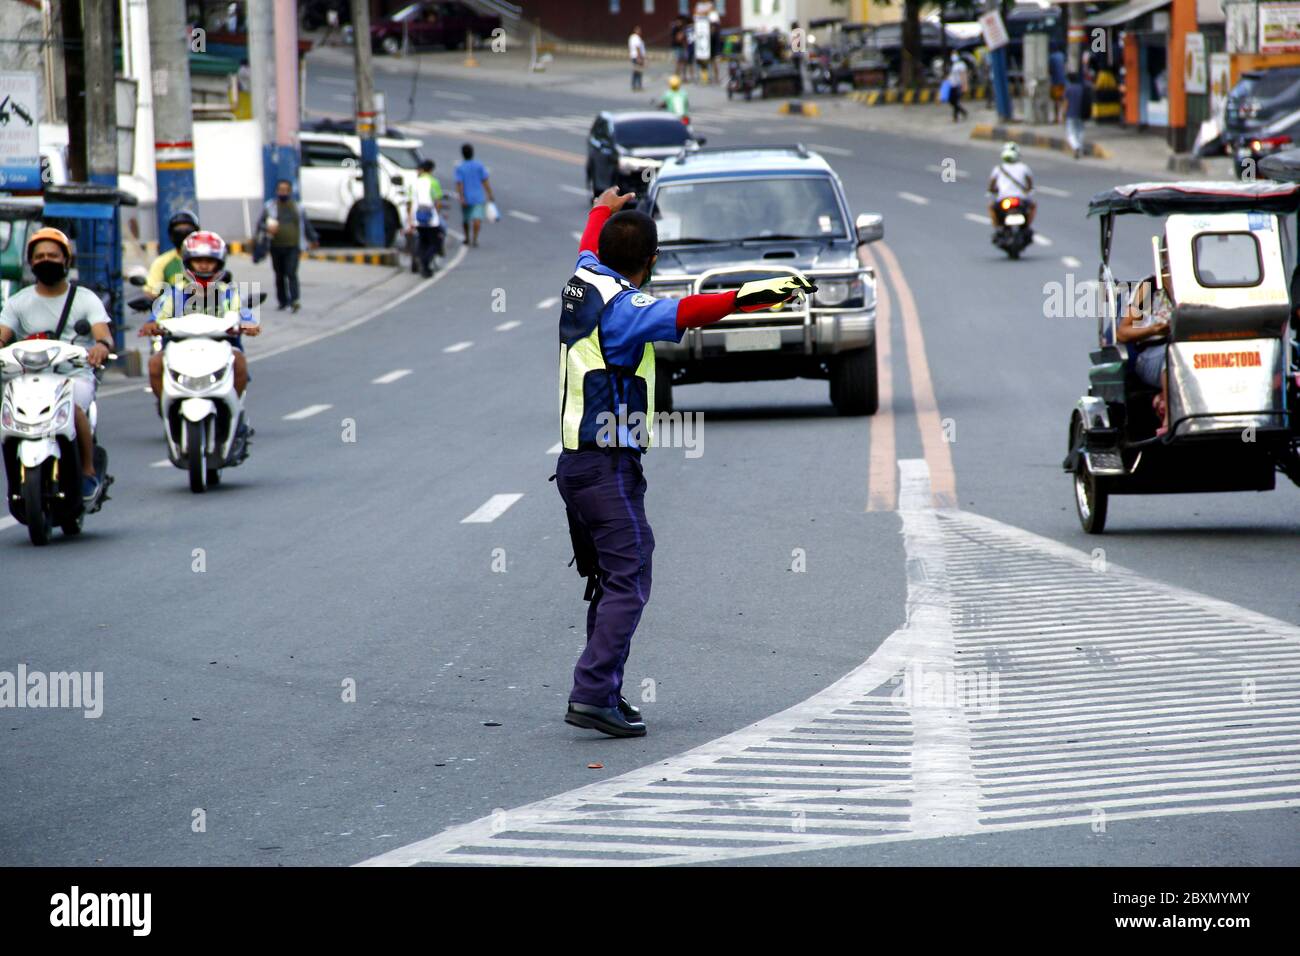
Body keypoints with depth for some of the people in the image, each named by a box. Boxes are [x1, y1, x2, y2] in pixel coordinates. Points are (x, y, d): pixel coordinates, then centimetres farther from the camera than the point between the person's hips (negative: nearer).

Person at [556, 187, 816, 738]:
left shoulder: (583, 279, 8)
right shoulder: (620, 305, -17)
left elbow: (590, 248, 33)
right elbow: (683, 314, -35)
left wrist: (605, 209, 54)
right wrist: (751, 296, -46)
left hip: (574, 461, 10)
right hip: (609, 466, -10)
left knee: (606, 579, 16)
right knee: (627, 580, -10)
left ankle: (604, 692, 19)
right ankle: (592, 695, -18)